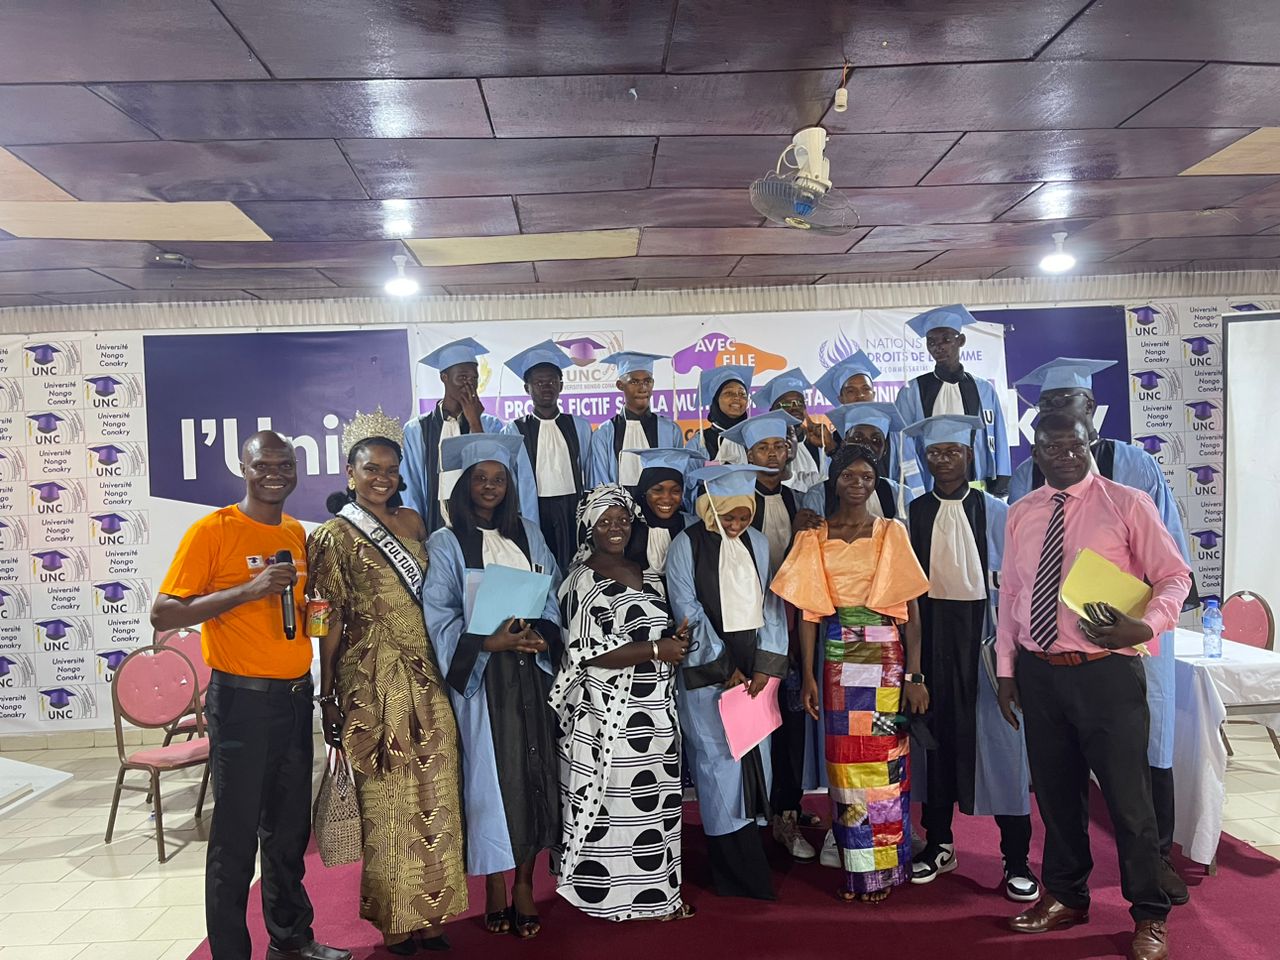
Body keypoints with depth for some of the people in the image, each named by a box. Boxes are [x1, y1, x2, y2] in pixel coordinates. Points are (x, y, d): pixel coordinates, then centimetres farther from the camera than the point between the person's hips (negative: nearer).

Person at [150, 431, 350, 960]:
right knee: (236, 833, 3)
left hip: (296, 696, 6)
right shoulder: (212, 530, -9)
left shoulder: (298, 533, 10)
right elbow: (163, 615, -14)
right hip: (242, 699, -6)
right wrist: (248, 590, -22)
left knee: (290, 827, 17)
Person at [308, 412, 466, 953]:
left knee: (434, 796, 9)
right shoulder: (335, 536, -5)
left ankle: (430, 913, 24)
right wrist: (328, 699, -6)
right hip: (372, 680, -5)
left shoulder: (412, 522, 11)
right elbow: (330, 623, -6)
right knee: (386, 800, 5)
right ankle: (395, 921, 22)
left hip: (424, 676, 5)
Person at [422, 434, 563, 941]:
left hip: (531, 668, 3)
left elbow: (552, 594, 9)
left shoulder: (528, 534, 11)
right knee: (491, 773, 1)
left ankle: (525, 883, 17)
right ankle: (496, 887, 15)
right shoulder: (446, 544, -1)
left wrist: (542, 633, -10)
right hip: (481, 672, -3)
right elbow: (437, 613, -8)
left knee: (533, 770, 5)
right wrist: (489, 642, -19)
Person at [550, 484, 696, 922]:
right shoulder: (584, 581, -8)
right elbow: (589, 652, -16)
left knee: (655, 801, 11)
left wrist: (677, 639, 0)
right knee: (616, 801, 0)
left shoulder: (648, 576, 13)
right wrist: (656, 649, -17)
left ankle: (655, 890, 25)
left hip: (656, 710, 7)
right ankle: (614, 894, 16)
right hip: (609, 713, -6)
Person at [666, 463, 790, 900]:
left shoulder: (758, 543, 7)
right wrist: (724, 667, -9)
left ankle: (750, 841, 21)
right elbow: (688, 611, -8)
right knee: (719, 760, -3)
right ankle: (738, 871, 6)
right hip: (706, 670, -4)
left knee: (755, 757, 8)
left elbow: (771, 603, 5)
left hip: (754, 667, 5)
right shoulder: (686, 545, -6)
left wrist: (765, 664, -4)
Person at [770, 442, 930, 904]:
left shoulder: (892, 533, 4)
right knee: (845, 763, 4)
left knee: (886, 762, 1)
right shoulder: (814, 539, 6)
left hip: (887, 660, -1)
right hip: (838, 662, 1)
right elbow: (809, 611, 3)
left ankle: (885, 868, 17)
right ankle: (855, 870, 17)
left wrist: (914, 675, -7)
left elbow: (911, 609, -1)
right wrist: (807, 676, -3)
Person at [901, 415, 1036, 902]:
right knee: (936, 732, 10)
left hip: (982, 628, -2)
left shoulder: (994, 511, 0)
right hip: (931, 630, 2)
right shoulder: (914, 511, 4)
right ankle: (938, 843, 25)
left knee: (998, 737, 1)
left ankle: (1016, 859, 13)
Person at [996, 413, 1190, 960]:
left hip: (1107, 670, -4)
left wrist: (1144, 627, -22)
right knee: (1055, 791, 16)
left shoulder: (1127, 504, -4)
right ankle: (1065, 896, 37)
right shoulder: (1021, 515, 7)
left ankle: (1150, 916, 26)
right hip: (1037, 672, 4)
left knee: (1127, 796, 5)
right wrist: (1006, 669, 11)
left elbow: (1174, 576, -3)